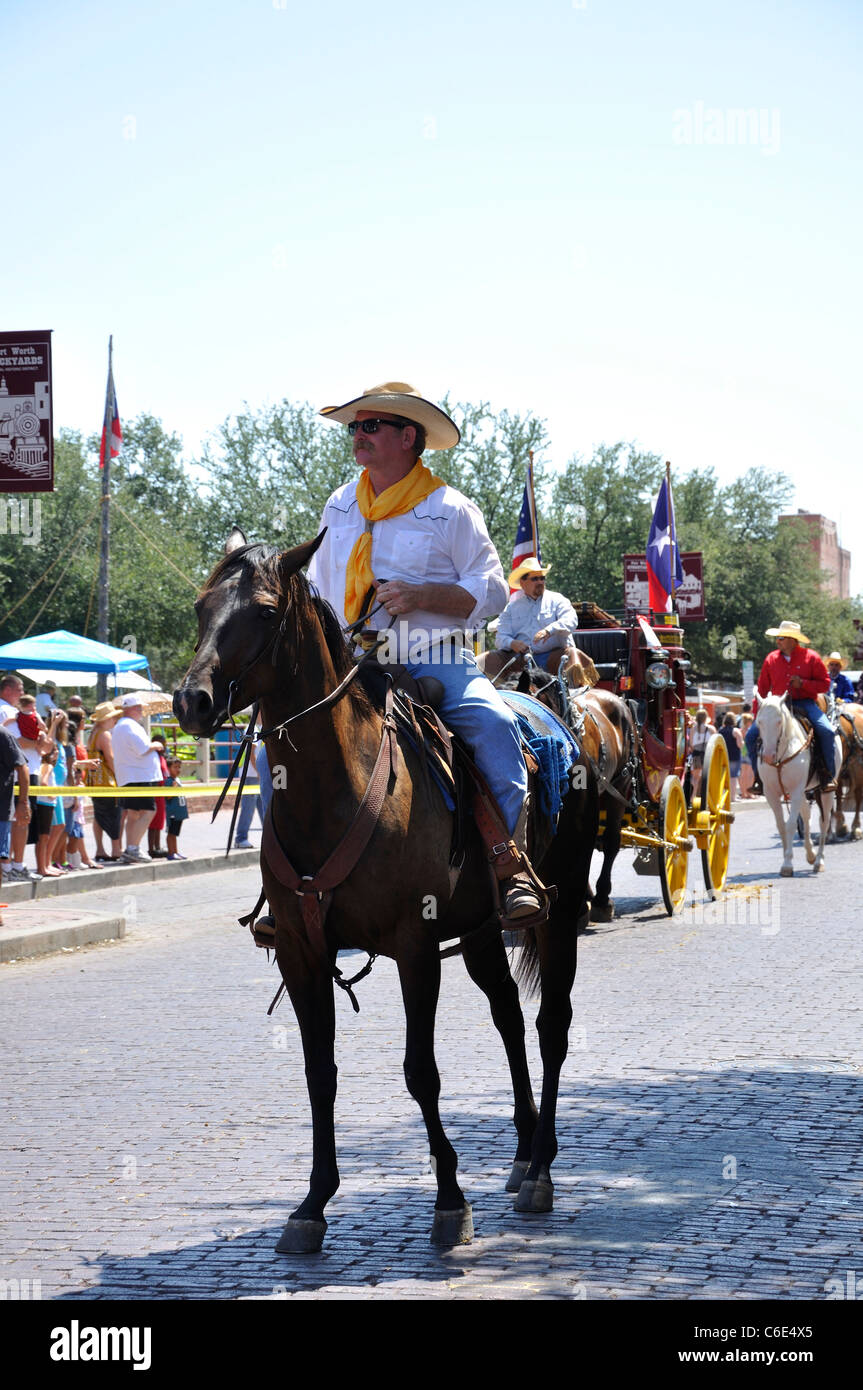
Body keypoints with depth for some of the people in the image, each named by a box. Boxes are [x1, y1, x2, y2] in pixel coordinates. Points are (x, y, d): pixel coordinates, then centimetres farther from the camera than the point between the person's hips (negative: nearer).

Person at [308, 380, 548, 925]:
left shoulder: (451, 509, 0)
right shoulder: (339, 508, 15)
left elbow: (491, 591, -3)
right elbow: (322, 590, 24)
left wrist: (419, 596, -18)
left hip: (435, 661, -4)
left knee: (494, 723, -31)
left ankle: (512, 864, -26)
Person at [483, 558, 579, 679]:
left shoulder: (556, 600, 17)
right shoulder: (511, 608, 21)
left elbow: (570, 621, -1)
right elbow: (501, 636, 12)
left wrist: (549, 631, -21)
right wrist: (512, 643, -14)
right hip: (522, 658, 2)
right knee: (492, 659, -26)